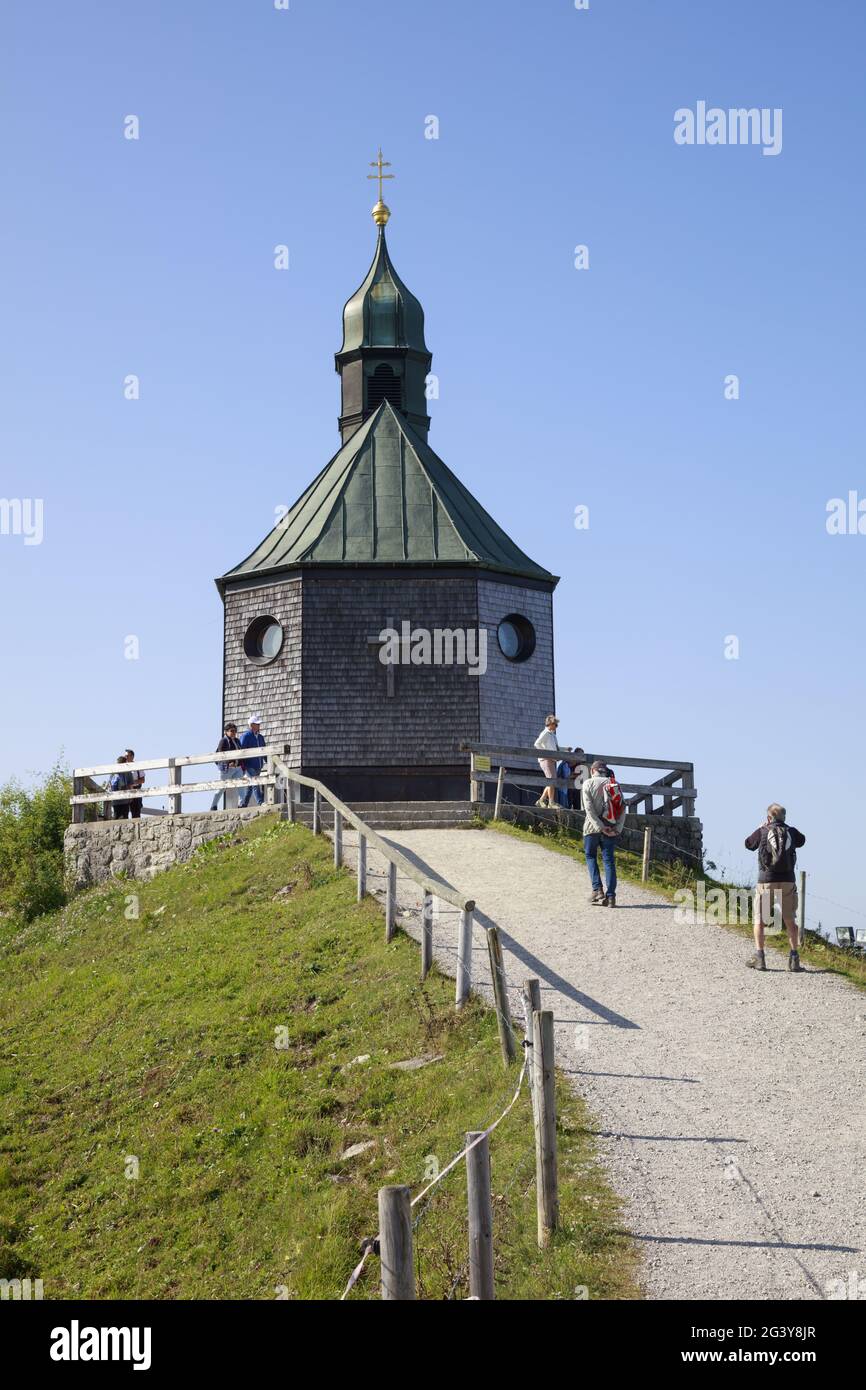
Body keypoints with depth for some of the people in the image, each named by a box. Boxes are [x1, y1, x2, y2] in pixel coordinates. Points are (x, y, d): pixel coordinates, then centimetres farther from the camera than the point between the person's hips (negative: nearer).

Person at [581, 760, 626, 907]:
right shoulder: (615, 784, 9)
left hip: (592, 828, -3)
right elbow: (622, 808, 1)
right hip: (611, 829, 3)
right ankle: (611, 896, -2)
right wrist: (617, 828, -4)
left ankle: (597, 889, -1)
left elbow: (589, 808, -12)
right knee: (609, 860, 5)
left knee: (591, 856, 13)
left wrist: (600, 827, -13)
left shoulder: (588, 783, -2)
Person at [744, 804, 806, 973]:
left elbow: (749, 844, 17)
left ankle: (759, 957, 4)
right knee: (790, 920, 10)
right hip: (787, 881, 2)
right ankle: (794, 958, 5)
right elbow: (802, 840, 26)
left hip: (766, 881, -2)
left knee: (759, 920, 9)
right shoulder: (791, 831, 3)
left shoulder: (762, 831, -3)